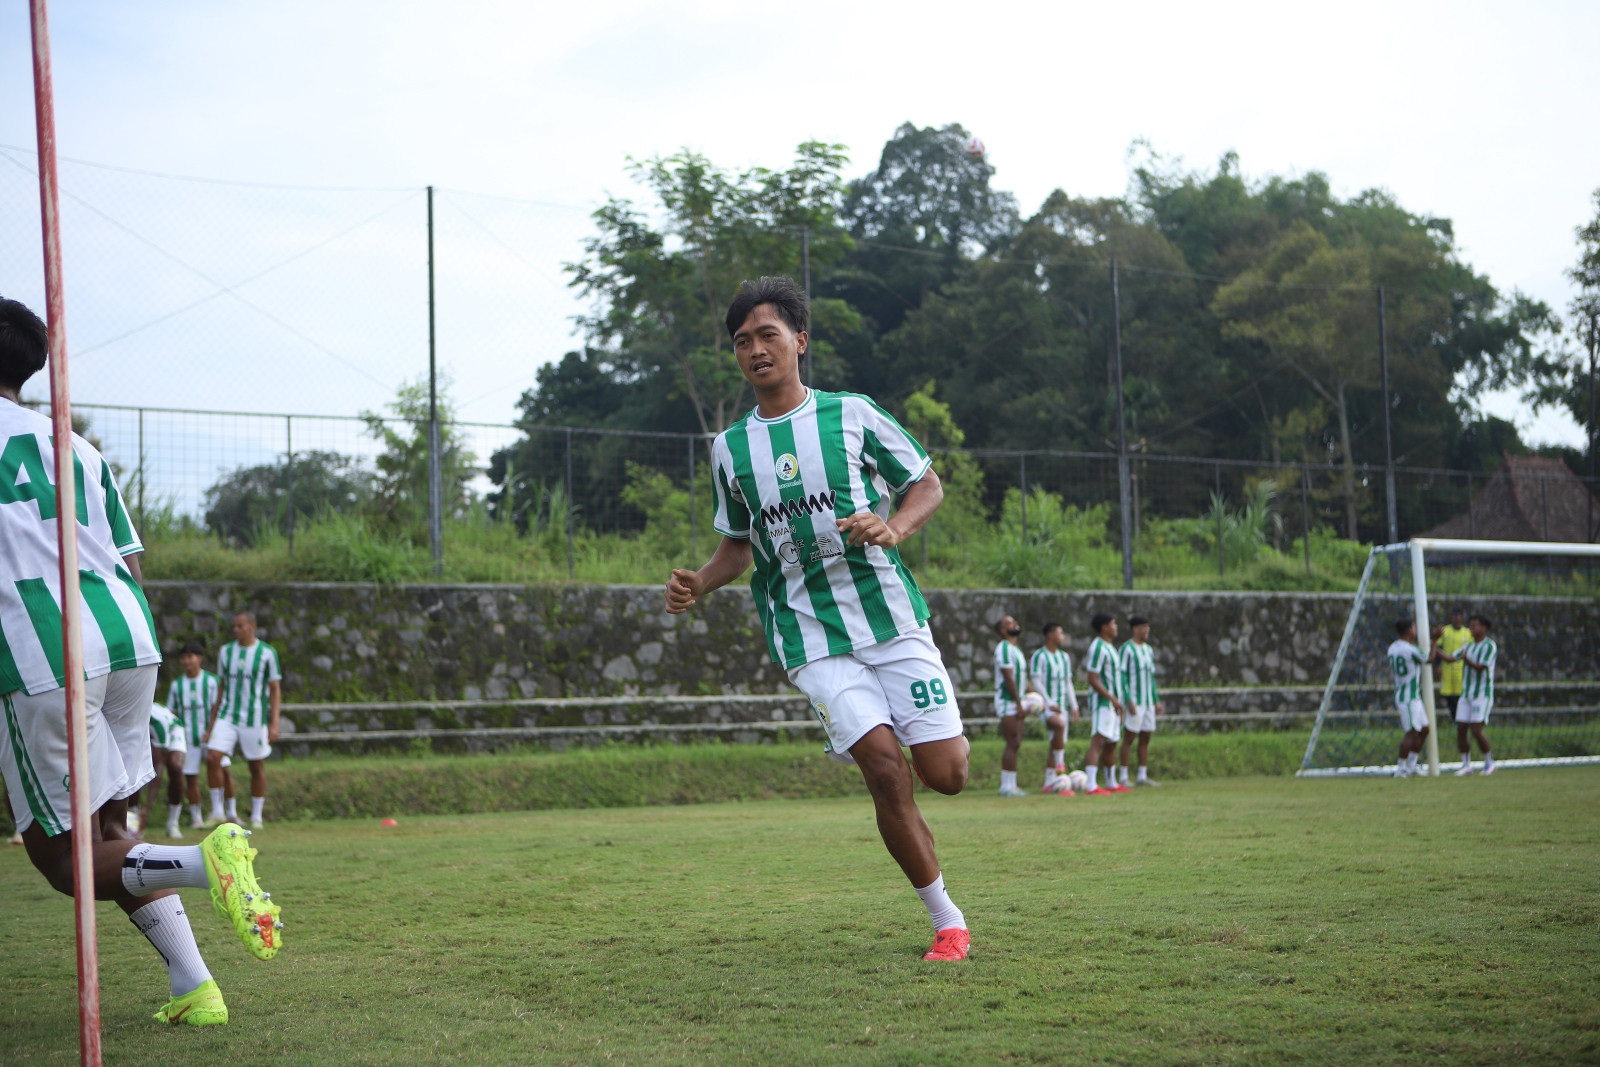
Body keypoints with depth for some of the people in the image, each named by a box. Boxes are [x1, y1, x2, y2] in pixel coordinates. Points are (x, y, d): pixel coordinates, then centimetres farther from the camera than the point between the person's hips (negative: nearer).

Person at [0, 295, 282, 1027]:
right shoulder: (77, 446, 20)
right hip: (129, 636, 7)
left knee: (66, 858, 1)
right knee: (109, 829, 19)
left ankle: (205, 860, -26)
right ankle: (193, 990, 9)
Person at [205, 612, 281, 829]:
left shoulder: (267, 653, -2)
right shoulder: (226, 651, 8)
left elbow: (275, 690, 0)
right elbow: (222, 688, 15)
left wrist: (274, 724, -7)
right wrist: (212, 723, 14)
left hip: (255, 719, -3)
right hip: (227, 716, 3)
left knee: (257, 767, 3)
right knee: (212, 757, -13)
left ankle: (256, 817, 14)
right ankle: (217, 811, -3)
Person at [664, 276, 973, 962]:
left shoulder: (852, 414, 2)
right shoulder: (730, 449, 9)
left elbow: (928, 484, 9)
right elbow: (738, 544, 21)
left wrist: (894, 527, -12)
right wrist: (698, 586, 1)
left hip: (889, 614, 0)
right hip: (811, 638, 1)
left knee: (944, 775, -6)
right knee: (884, 767, -17)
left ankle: (946, 739, 34)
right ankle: (946, 919, -3)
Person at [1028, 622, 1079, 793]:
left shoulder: (1065, 657, 16)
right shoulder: (1039, 656, -7)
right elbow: (1036, 682, -12)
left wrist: (1074, 706, 14)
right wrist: (1049, 703, -19)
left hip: (1061, 706, 8)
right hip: (1046, 705, -8)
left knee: (1056, 744, 5)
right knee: (1059, 725, -35)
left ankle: (1049, 782, 10)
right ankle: (1060, 765, -27)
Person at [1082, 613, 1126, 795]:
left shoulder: (1109, 647, 18)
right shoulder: (1098, 648, -14)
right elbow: (1093, 679, -19)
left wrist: (1119, 703, 23)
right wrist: (1113, 699, -21)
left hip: (1112, 703, 10)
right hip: (1102, 703, -10)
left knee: (1111, 744, 16)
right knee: (1098, 741, -16)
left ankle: (1111, 784, 26)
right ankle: (1091, 786, -22)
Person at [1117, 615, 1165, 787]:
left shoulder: (1148, 650, 17)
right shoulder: (1127, 649, -7)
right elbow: (1122, 675, -11)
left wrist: (1156, 700, 17)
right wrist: (1128, 700, -18)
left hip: (1148, 702, 7)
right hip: (1134, 701, -7)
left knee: (1145, 739, 6)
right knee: (1129, 737, -6)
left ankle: (1142, 776, 10)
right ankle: (1123, 777, -3)